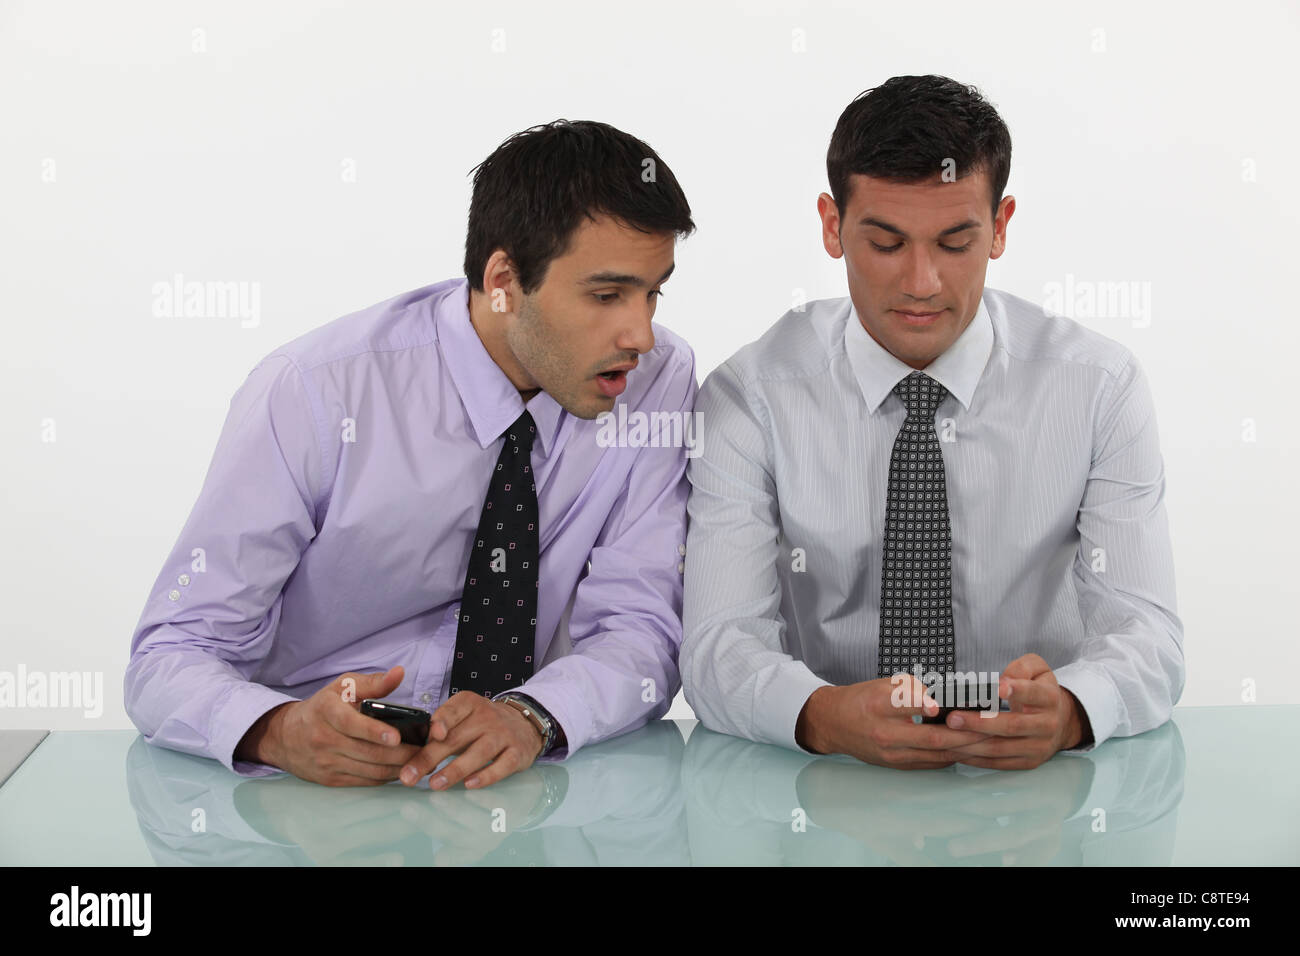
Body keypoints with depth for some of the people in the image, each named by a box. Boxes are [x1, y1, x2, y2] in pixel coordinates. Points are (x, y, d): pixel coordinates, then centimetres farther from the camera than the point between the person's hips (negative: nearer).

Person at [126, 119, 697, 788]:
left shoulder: (659, 380, -6)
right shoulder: (310, 395, -15)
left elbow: (640, 632, -9)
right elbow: (166, 662, -14)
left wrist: (532, 717, -30)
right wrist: (280, 730, -36)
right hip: (315, 785, -1)